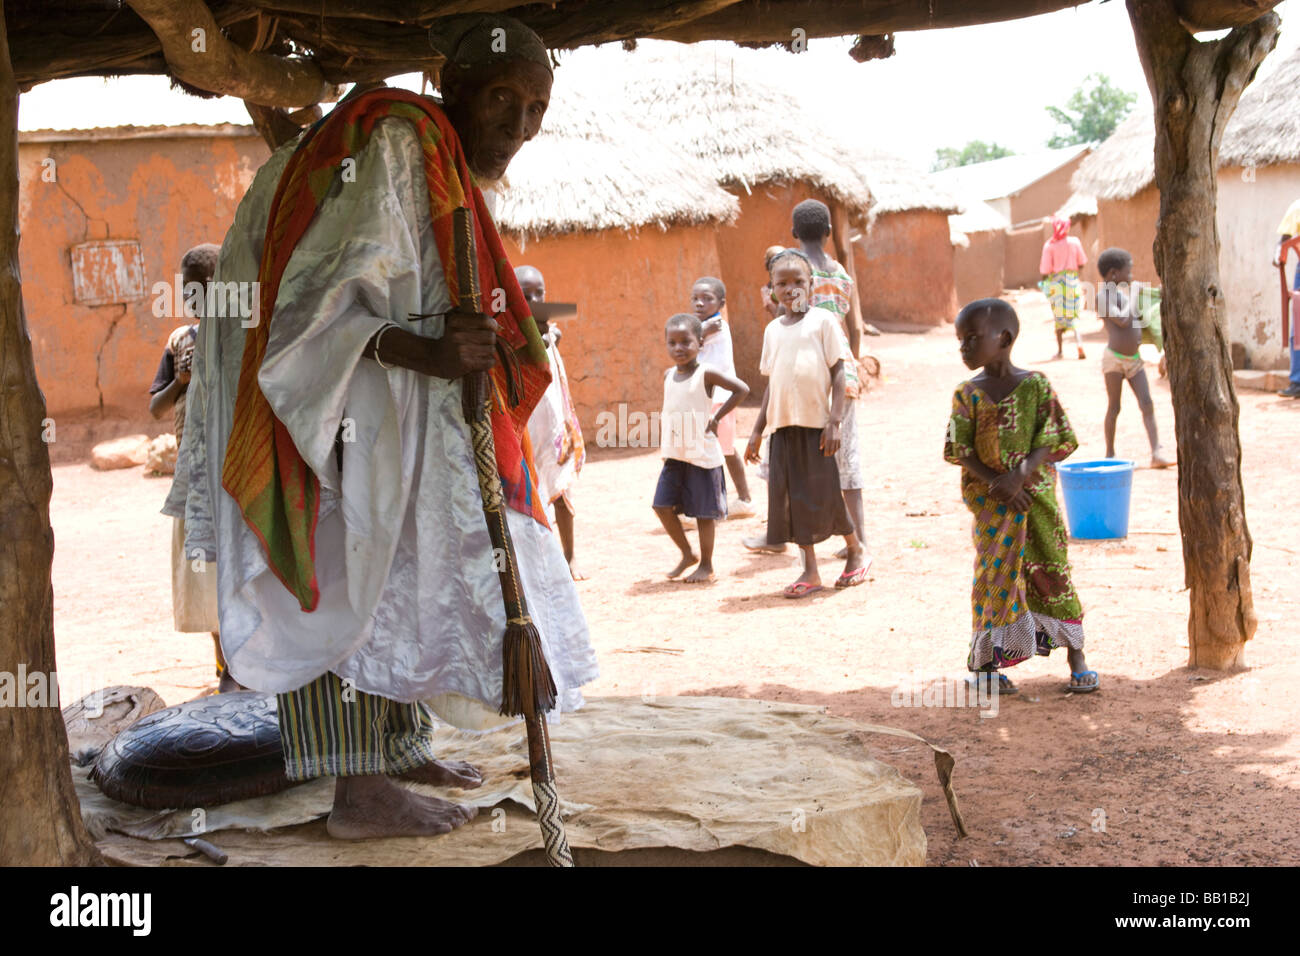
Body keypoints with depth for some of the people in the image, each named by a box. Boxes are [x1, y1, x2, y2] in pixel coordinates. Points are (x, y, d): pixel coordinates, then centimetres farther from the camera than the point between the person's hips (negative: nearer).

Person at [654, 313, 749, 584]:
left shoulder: (706, 374, -10)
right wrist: (662, 445, 14)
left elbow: (742, 389, -16)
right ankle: (687, 555, 21)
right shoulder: (668, 376, 10)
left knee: (703, 512, 2)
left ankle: (706, 566, 16)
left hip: (702, 455, -6)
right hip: (674, 456, 6)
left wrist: (717, 417, -16)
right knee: (663, 505, 2)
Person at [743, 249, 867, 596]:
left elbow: (838, 372, -5)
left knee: (824, 494, -1)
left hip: (816, 423, -5)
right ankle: (810, 571, 9)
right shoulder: (773, 329, 12)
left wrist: (835, 420, -12)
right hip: (782, 425, 5)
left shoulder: (822, 321, -3)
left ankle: (855, 551, 23)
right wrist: (758, 430, 13)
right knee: (789, 496, 2)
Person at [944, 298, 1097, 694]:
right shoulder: (967, 394, 0)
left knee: (1052, 568, 2)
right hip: (989, 497, 1)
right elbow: (961, 451, -5)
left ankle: (1076, 654, 13)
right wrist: (997, 485, -16)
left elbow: (1052, 442, -8)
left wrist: (1019, 476, -20)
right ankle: (986, 660, 11)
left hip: (1035, 492, -1)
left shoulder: (1036, 385, -3)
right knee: (995, 571, 2)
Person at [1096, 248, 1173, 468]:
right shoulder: (1103, 297, -15)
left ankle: (1157, 454, -8)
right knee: (1114, 408, 2)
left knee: (1147, 404, -3)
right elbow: (1123, 320, -26)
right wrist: (1133, 296, -14)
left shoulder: (1120, 292, 14)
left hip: (1134, 359, 8)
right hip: (1114, 358, -8)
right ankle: (1110, 454, 15)